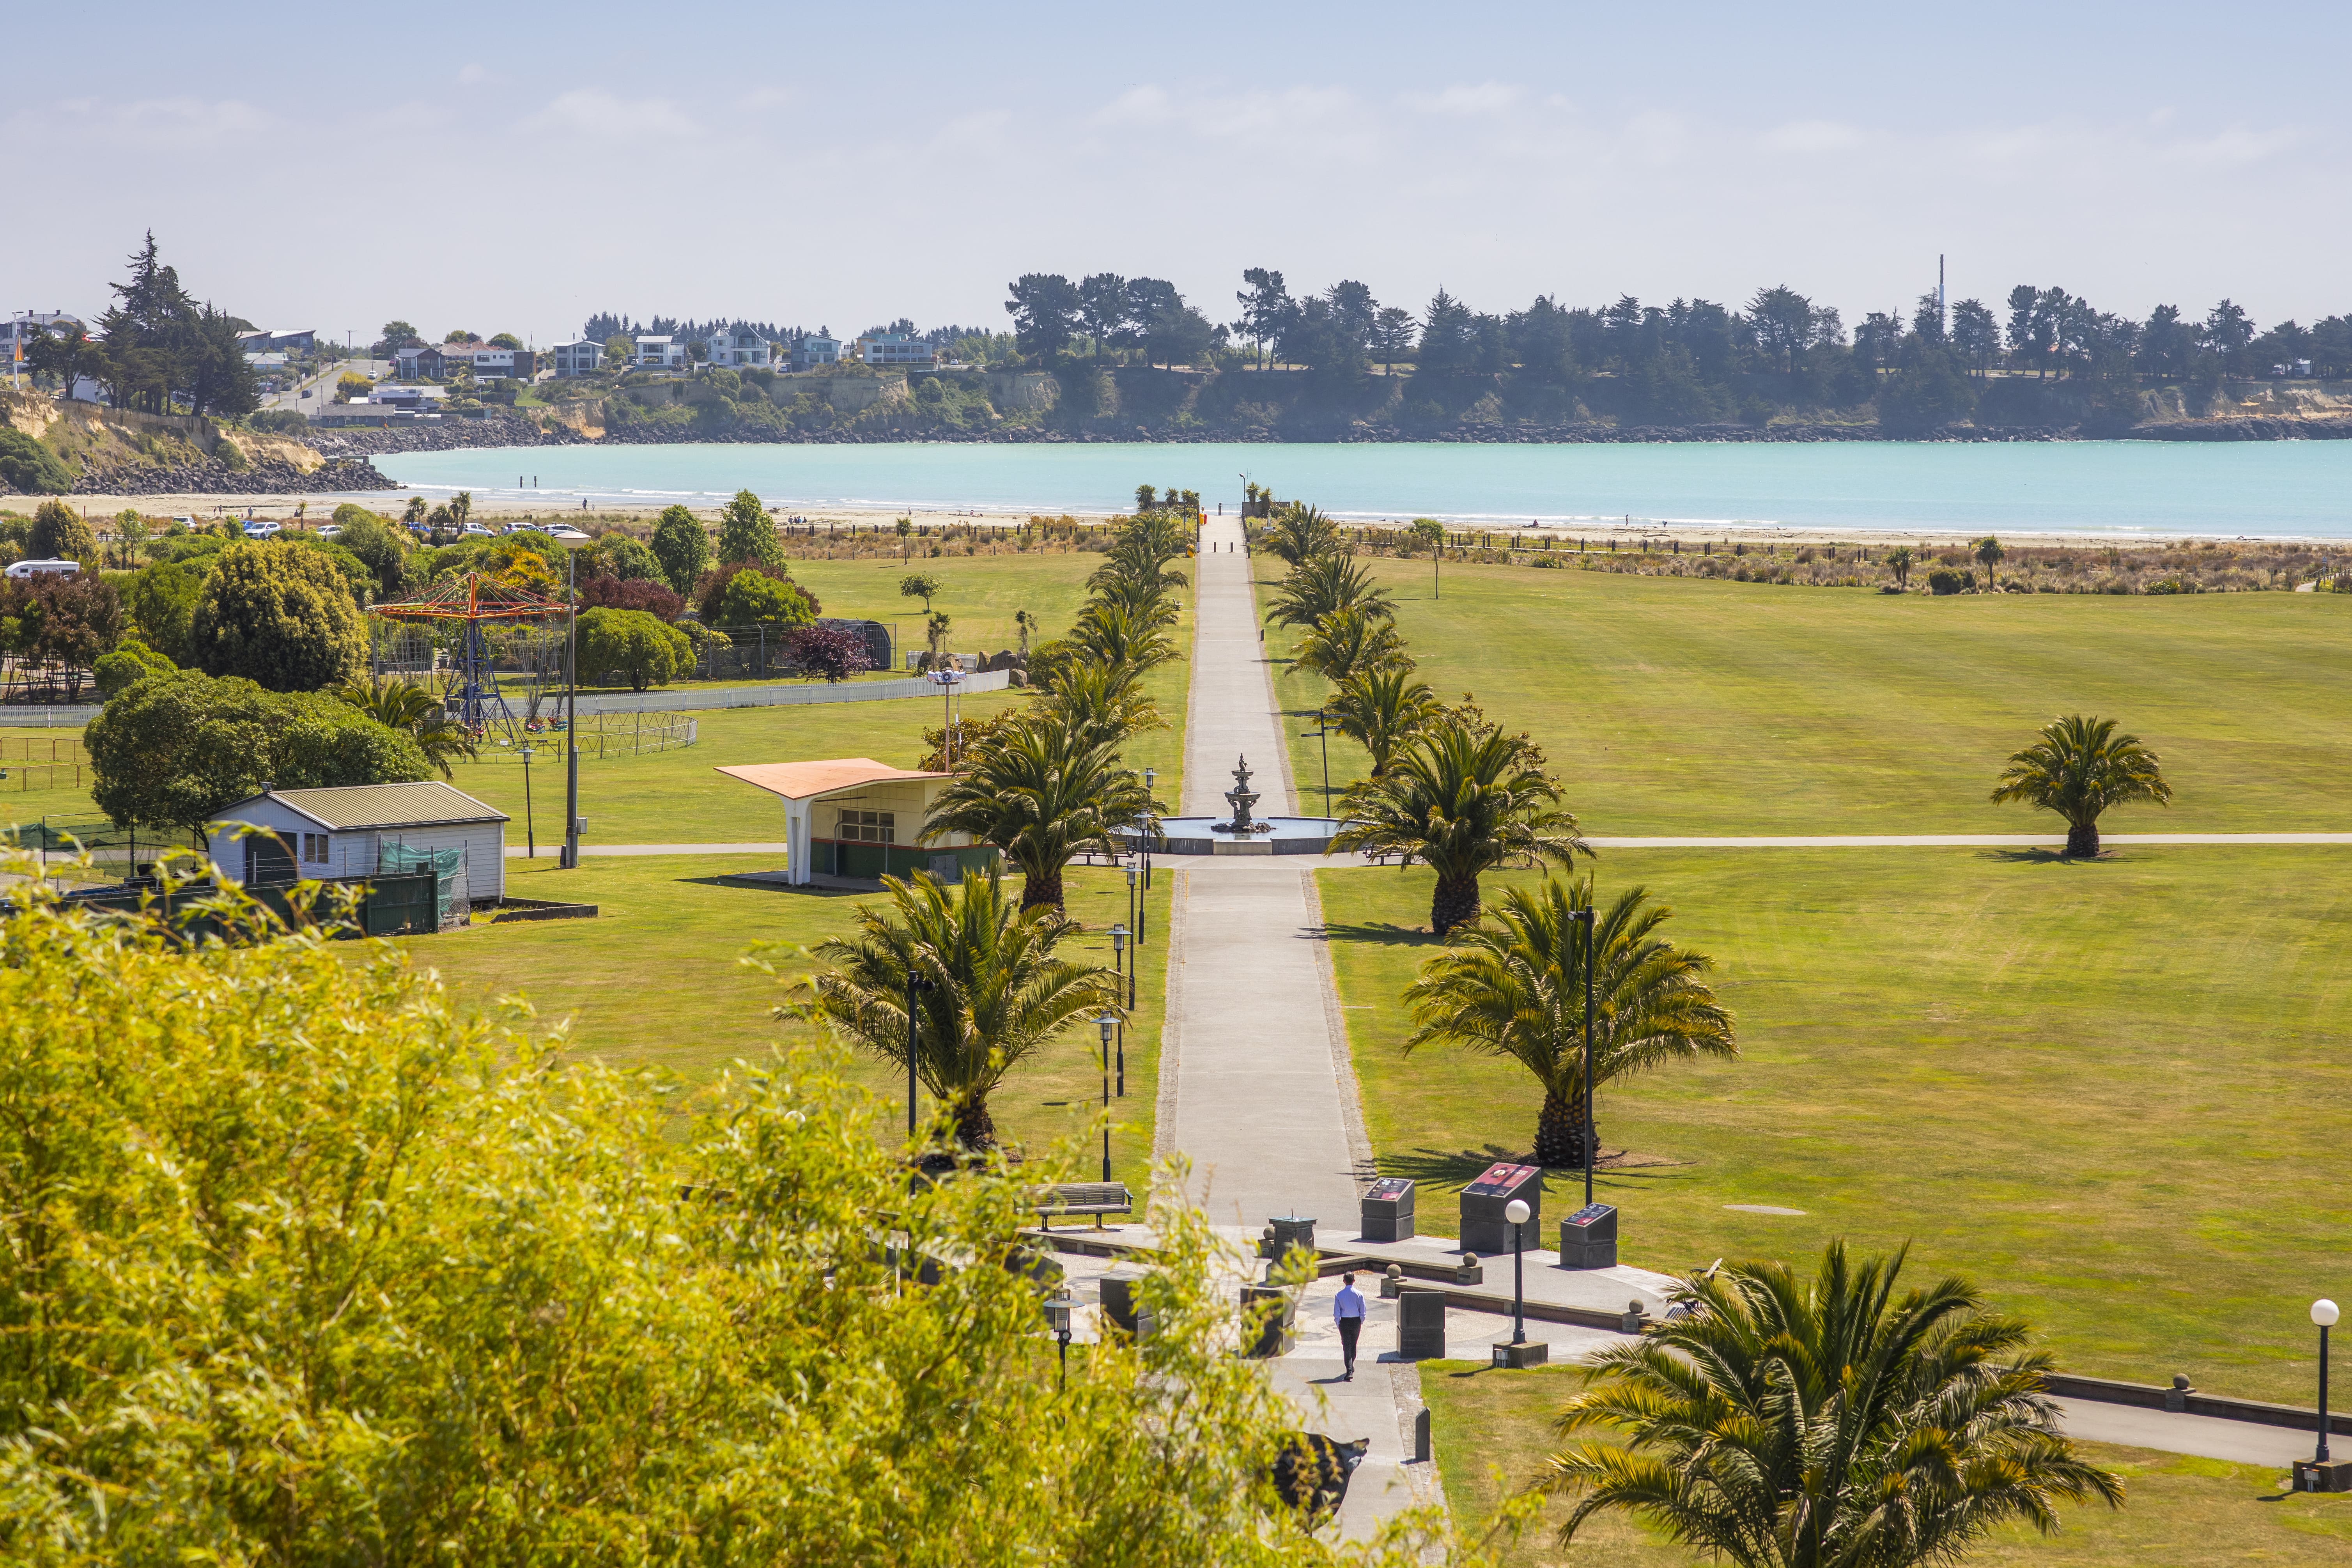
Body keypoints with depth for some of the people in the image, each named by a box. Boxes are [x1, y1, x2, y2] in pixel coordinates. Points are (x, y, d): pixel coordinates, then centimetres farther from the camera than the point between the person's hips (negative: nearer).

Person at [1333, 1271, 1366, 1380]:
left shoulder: (1339, 1295, -8)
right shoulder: (1359, 1294, -6)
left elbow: (1336, 1313, -6)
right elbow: (1363, 1311, -1)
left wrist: (1338, 1324, 5)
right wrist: (1361, 1322, 12)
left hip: (1344, 1322, -2)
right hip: (1356, 1322, 2)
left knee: (1347, 1346, -2)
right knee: (1354, 1345, 20)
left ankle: (1349, 1372, -13)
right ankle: (1351, 1366, 37)